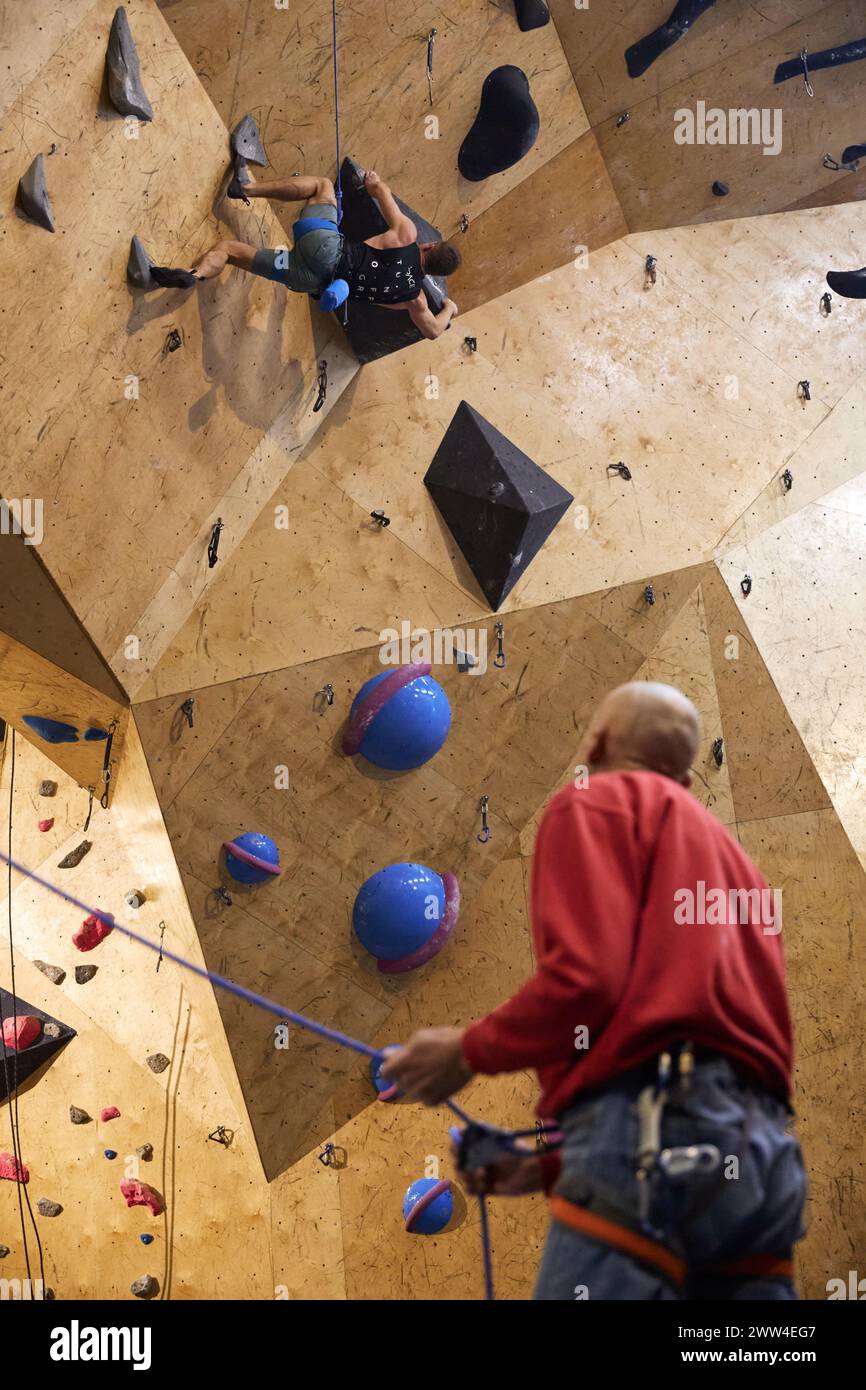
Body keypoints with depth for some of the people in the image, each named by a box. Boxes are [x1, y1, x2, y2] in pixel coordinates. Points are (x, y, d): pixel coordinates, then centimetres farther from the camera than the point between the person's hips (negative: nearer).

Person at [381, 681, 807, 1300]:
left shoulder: (596, 803, 8)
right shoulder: (727, 849, 31)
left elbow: (585, 976, -10)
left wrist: (469, 1052, 7)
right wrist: (549, 1168, 27)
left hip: (655, 1125, -8)